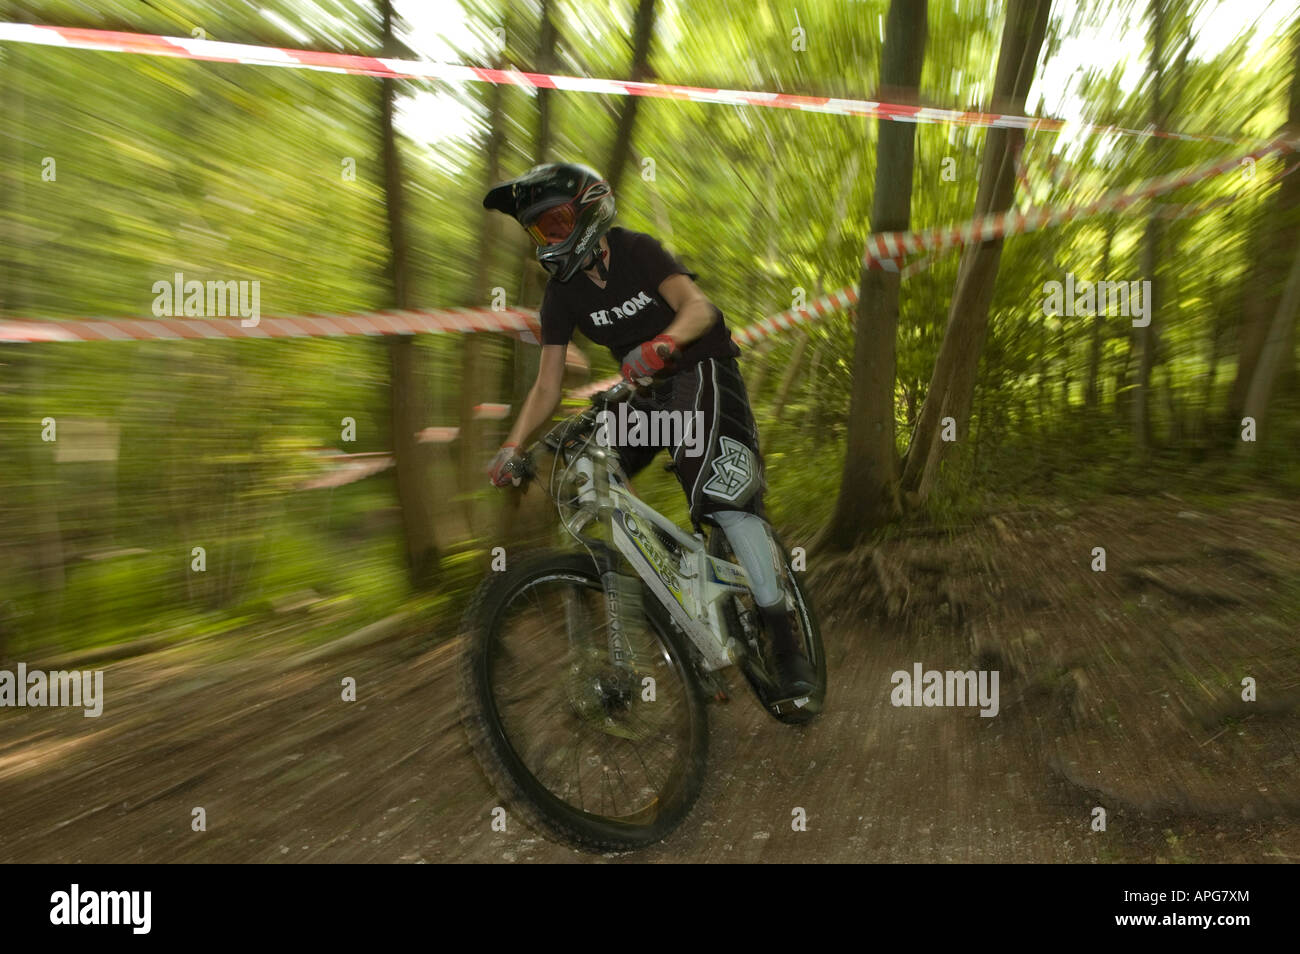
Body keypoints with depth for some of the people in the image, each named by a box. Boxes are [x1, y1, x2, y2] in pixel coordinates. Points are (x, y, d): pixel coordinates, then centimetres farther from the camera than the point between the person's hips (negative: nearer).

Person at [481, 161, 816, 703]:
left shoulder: (635, 251, -12)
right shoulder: (562, 294, 1)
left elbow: (698, 306, -27)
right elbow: (547, 386, -1)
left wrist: (661, 343, -49)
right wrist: (512, 447, -14)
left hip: (702, 373, -6)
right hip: (646, 391, 6)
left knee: (724, 498, -24)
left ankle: (783, 640, -15)